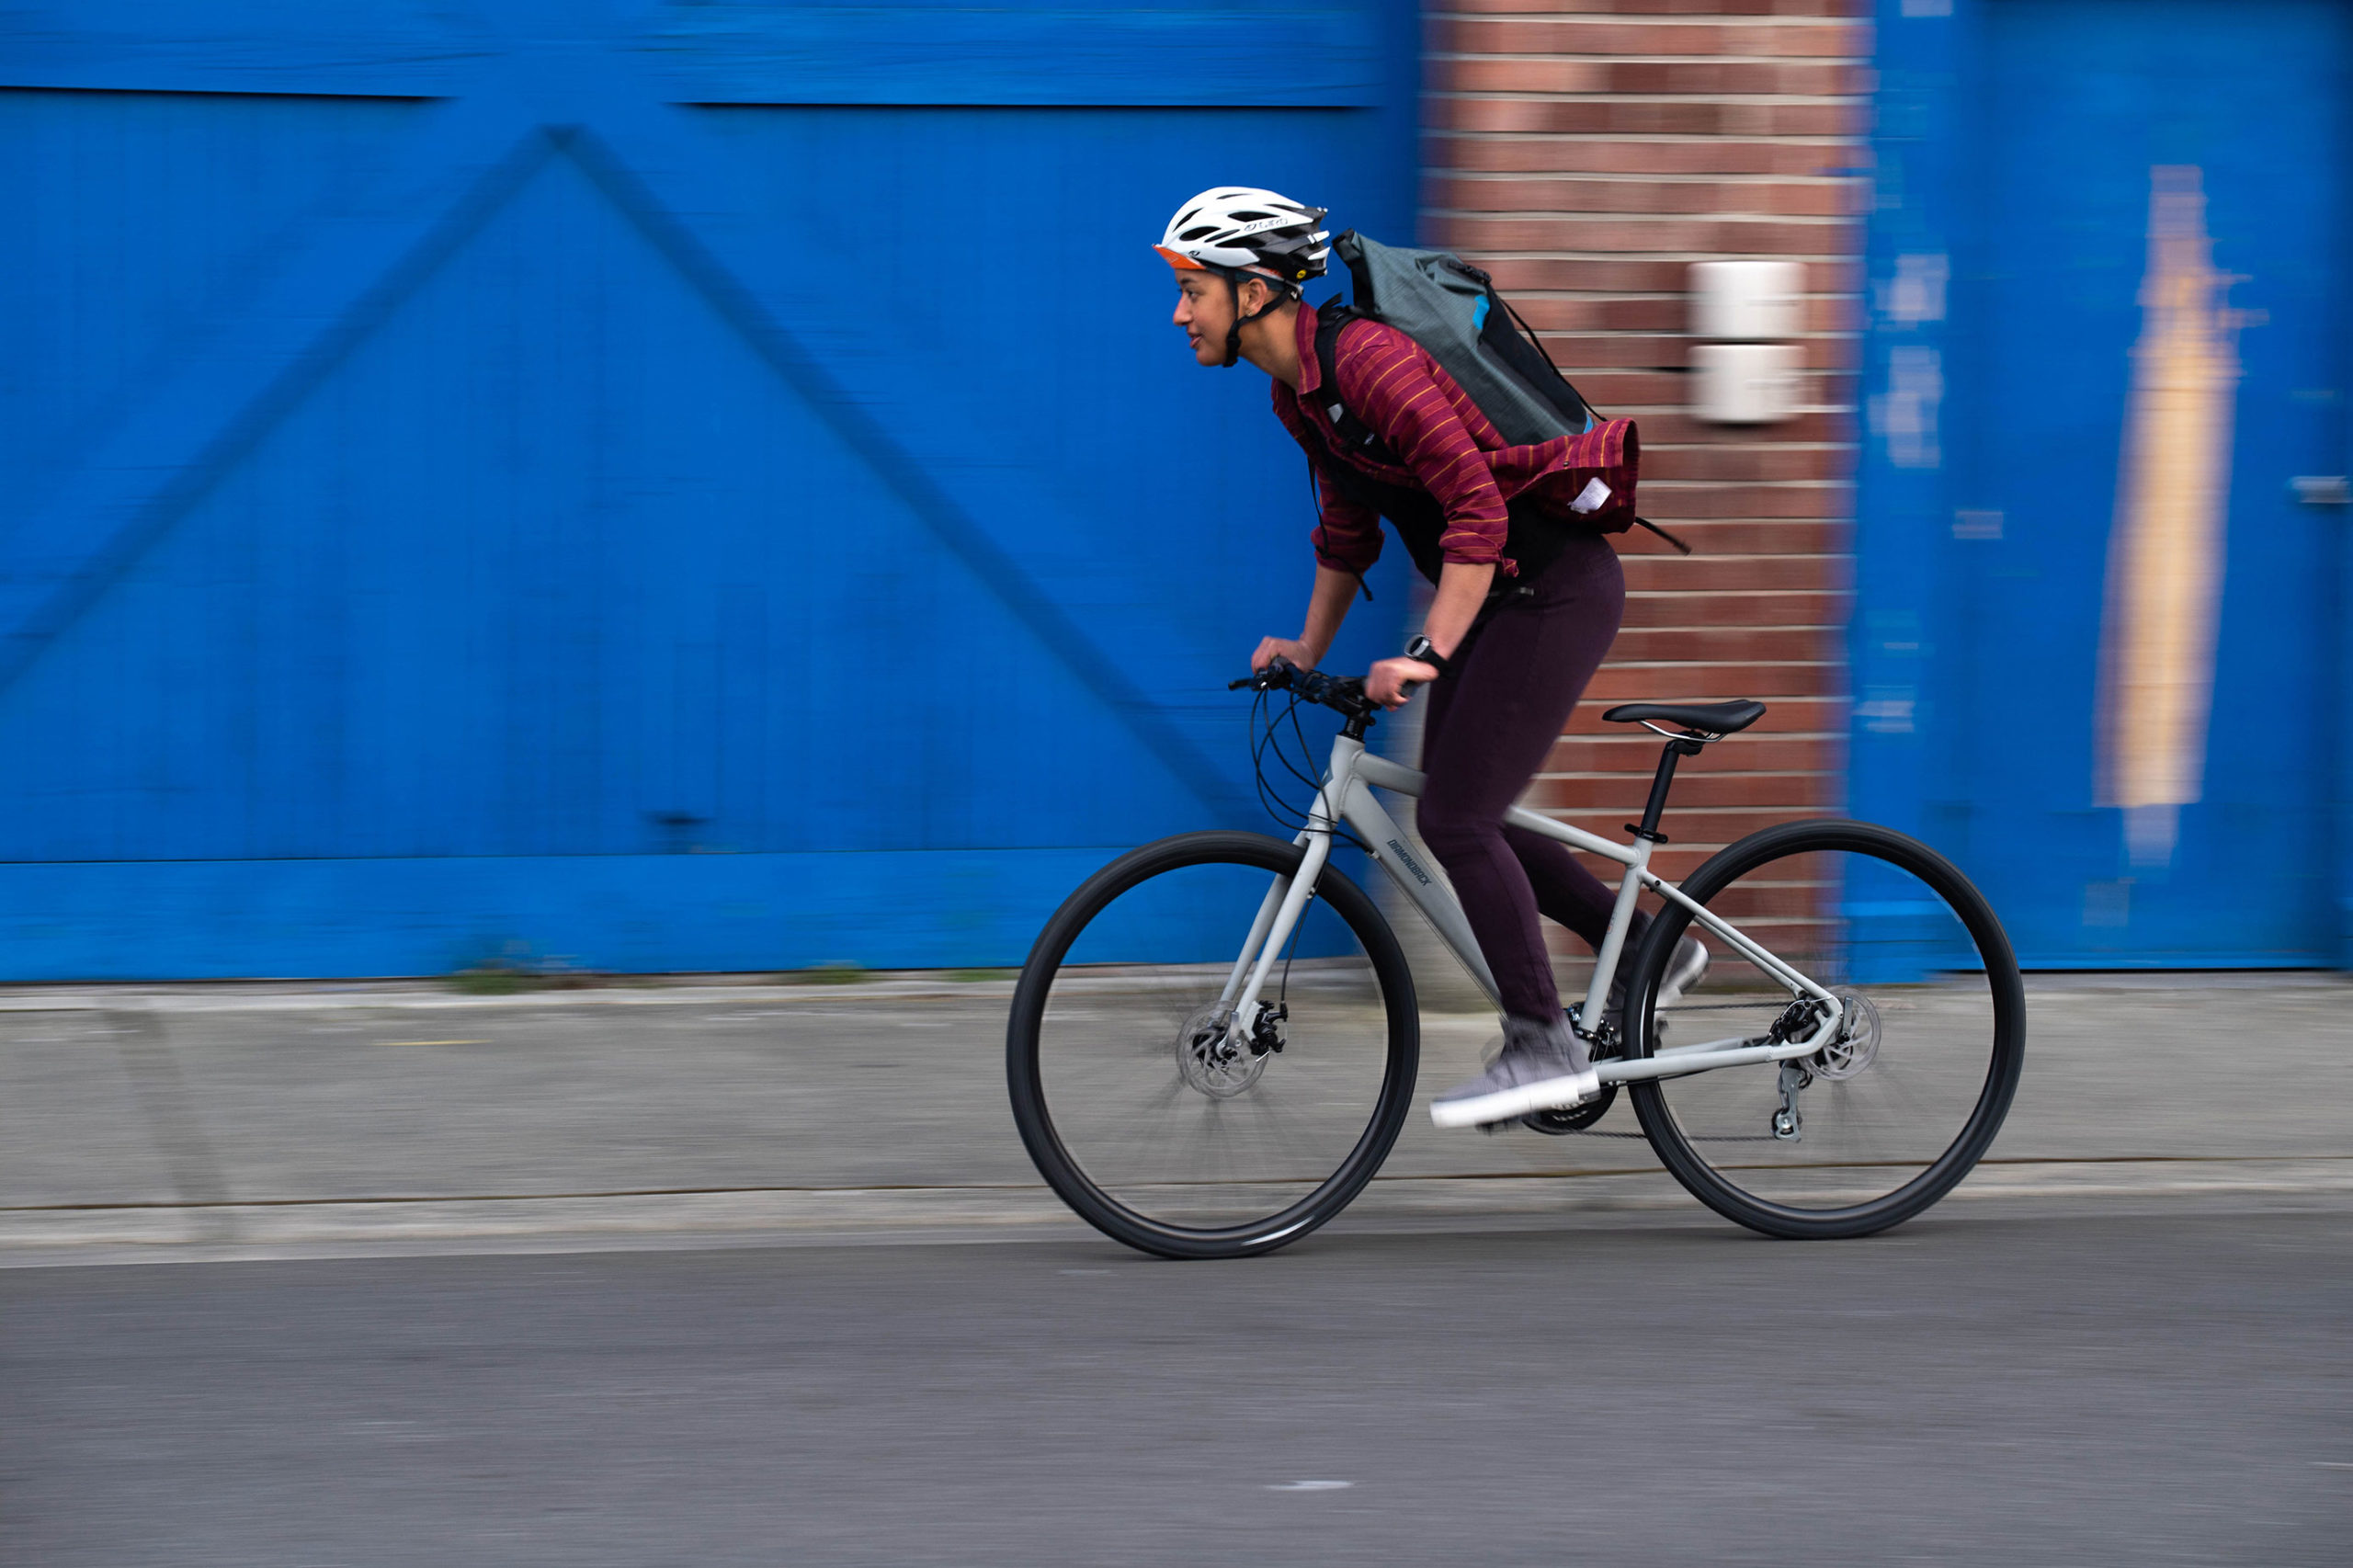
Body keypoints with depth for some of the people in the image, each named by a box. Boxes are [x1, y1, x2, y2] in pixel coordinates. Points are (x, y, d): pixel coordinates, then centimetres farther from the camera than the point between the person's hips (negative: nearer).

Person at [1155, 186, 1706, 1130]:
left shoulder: (1366, 360, -24)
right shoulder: (1297, 390, 6)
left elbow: (1477, 507, -29)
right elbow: (1348, 528, 20)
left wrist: (1427, 653, -31)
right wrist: (1308, 651, 19)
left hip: (1556, 587, -10)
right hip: (1501, 592, 10)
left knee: (1457, 819, -12)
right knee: (1458, 817, 13)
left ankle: (1544, 1051, -5)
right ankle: (1648, 950, 26)